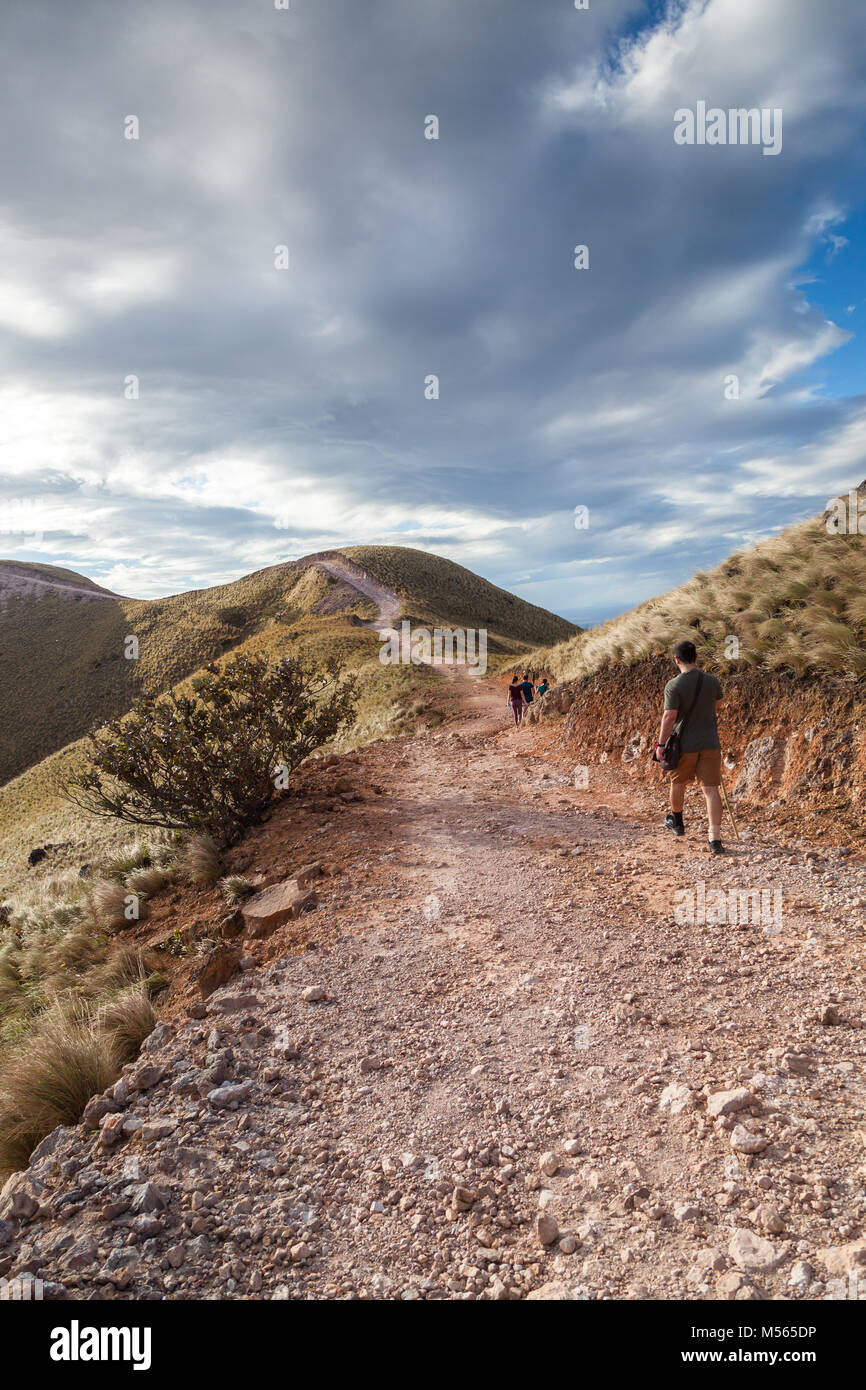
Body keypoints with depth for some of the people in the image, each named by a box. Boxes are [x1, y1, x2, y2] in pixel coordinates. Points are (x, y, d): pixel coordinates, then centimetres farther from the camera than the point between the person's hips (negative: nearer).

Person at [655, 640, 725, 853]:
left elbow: (669, 717, -19)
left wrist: (661, 744, -11)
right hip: (710, 743, 3)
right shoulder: (712, 681, 0)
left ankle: (676, 821, 42)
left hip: (685, 744, -2)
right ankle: (715, 838, -9)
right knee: (711, 789, -1)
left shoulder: (674, 685, -15)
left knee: (678, 783, 20)